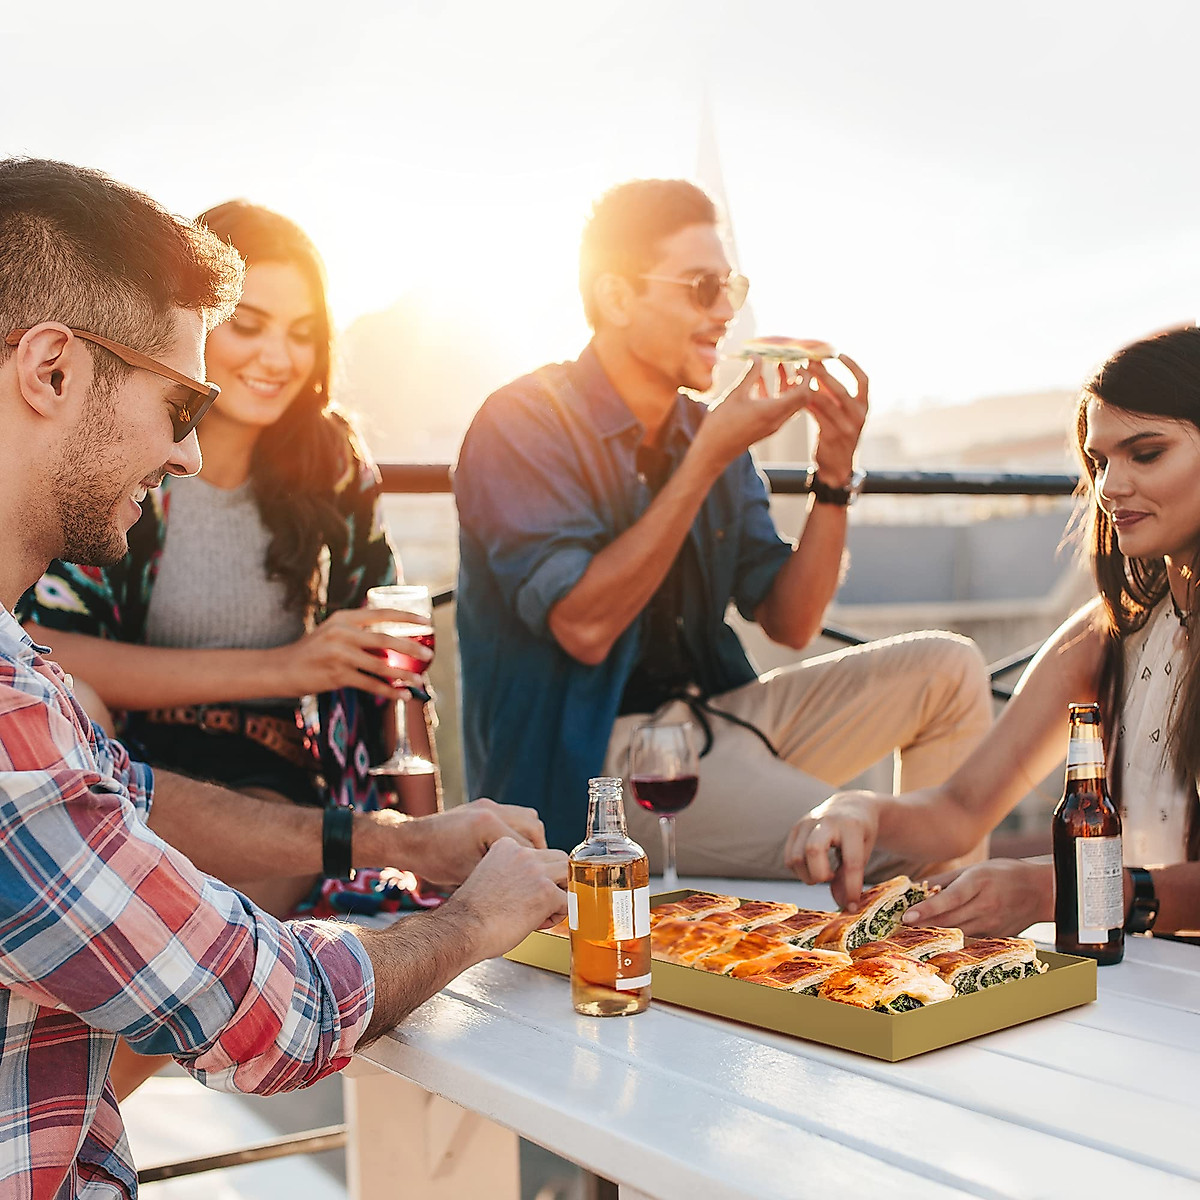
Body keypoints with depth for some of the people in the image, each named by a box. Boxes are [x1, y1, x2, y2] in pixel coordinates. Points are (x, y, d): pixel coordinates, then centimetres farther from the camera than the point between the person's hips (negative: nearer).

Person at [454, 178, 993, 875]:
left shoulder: (709, 433, 10)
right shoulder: (523, 425, -10)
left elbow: (789, 623, 10)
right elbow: (584, 625, -22)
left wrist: (835, 475, -4)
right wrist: (707, 460, -20)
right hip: (593, 758, -8)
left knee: (949, 670, 2)